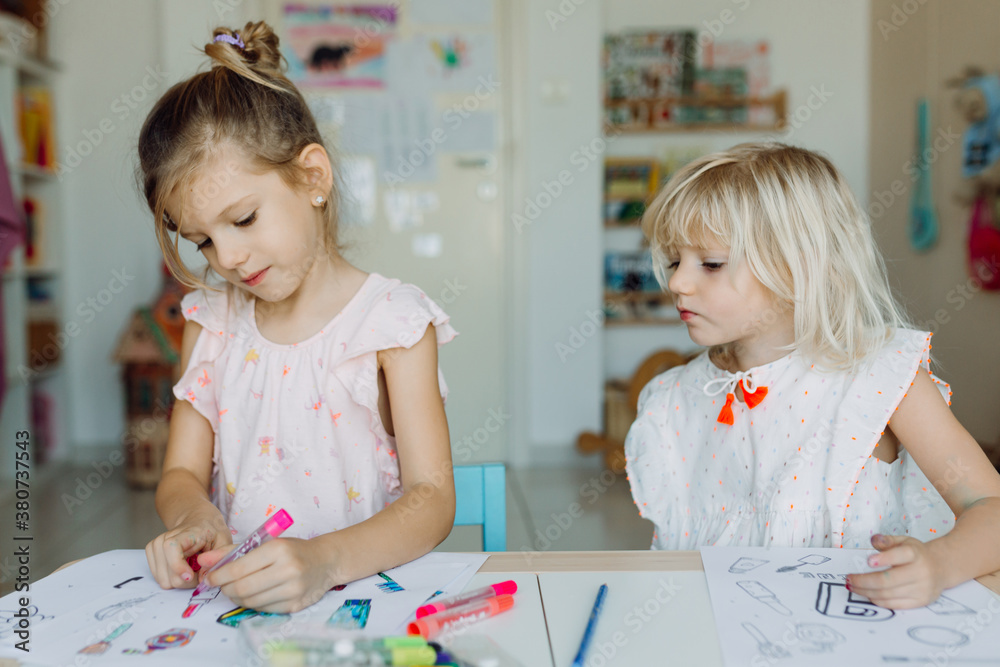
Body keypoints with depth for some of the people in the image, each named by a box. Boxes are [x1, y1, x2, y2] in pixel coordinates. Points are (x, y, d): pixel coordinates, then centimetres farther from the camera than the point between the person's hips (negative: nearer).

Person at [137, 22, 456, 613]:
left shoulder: (393, 321, -7)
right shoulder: (211, 320, 7)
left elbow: (433, 497, -12)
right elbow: (182, 474, 7)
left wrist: (325, 561, -29)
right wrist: (195, 522, -16)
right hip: (230, 600, 3)